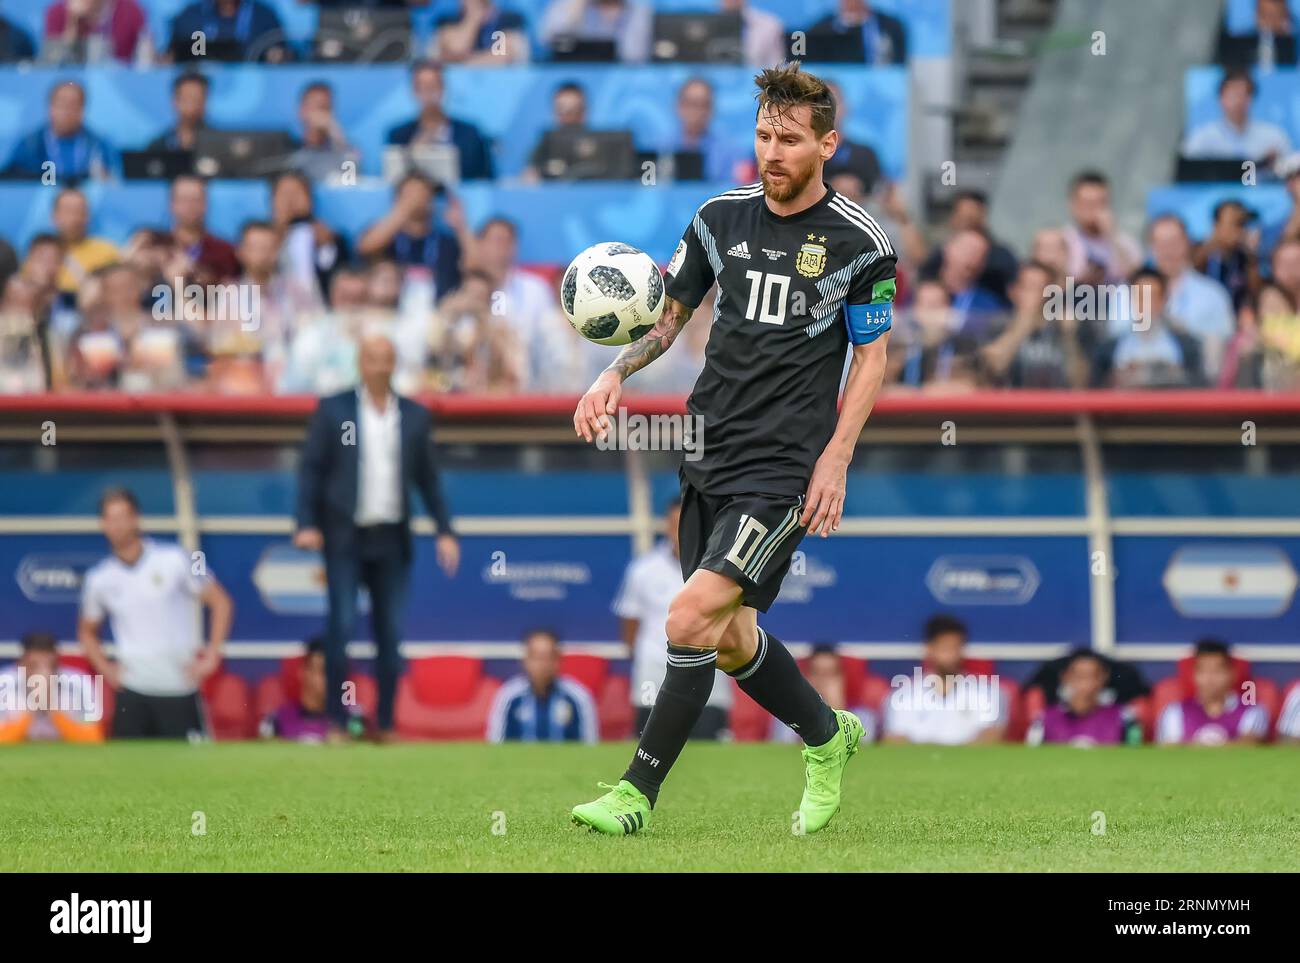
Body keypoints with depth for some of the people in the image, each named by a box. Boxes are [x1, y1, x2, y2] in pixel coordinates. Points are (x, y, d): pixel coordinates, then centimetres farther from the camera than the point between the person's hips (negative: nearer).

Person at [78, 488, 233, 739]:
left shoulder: (174, 560, -4)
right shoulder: (99, 579, 5)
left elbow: (220, 602, 1)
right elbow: (87, 631, 21)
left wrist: (211, 656, -5)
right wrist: (106, 669, 6)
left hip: (179, 689, -2)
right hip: (132, 693, 2)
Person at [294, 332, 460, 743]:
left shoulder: (415, 415, 9)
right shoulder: (333, 409, 2)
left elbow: (428, 478, 13)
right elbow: (311, 469, 1)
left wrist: (445, 530, 5)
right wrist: (306, 524, -10)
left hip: (392, 540, 3)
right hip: (345, 538, -3)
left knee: (390, 633, 3)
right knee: (342, 626, -11)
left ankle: (386, 727, 9)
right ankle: (336, 724, -6)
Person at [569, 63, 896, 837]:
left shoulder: (859, 242, -7)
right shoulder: (723, 217, 6)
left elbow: (872, 355, 0)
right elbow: (668, 314, 15)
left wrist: (835, 460, -9)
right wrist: (615, 375, -3)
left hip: (784, 468, -6)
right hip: (711, 453, 6)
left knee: (692, 621, -17)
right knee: (728, 637, 12)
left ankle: (639, 794, -9)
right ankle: (828, 736, 38)